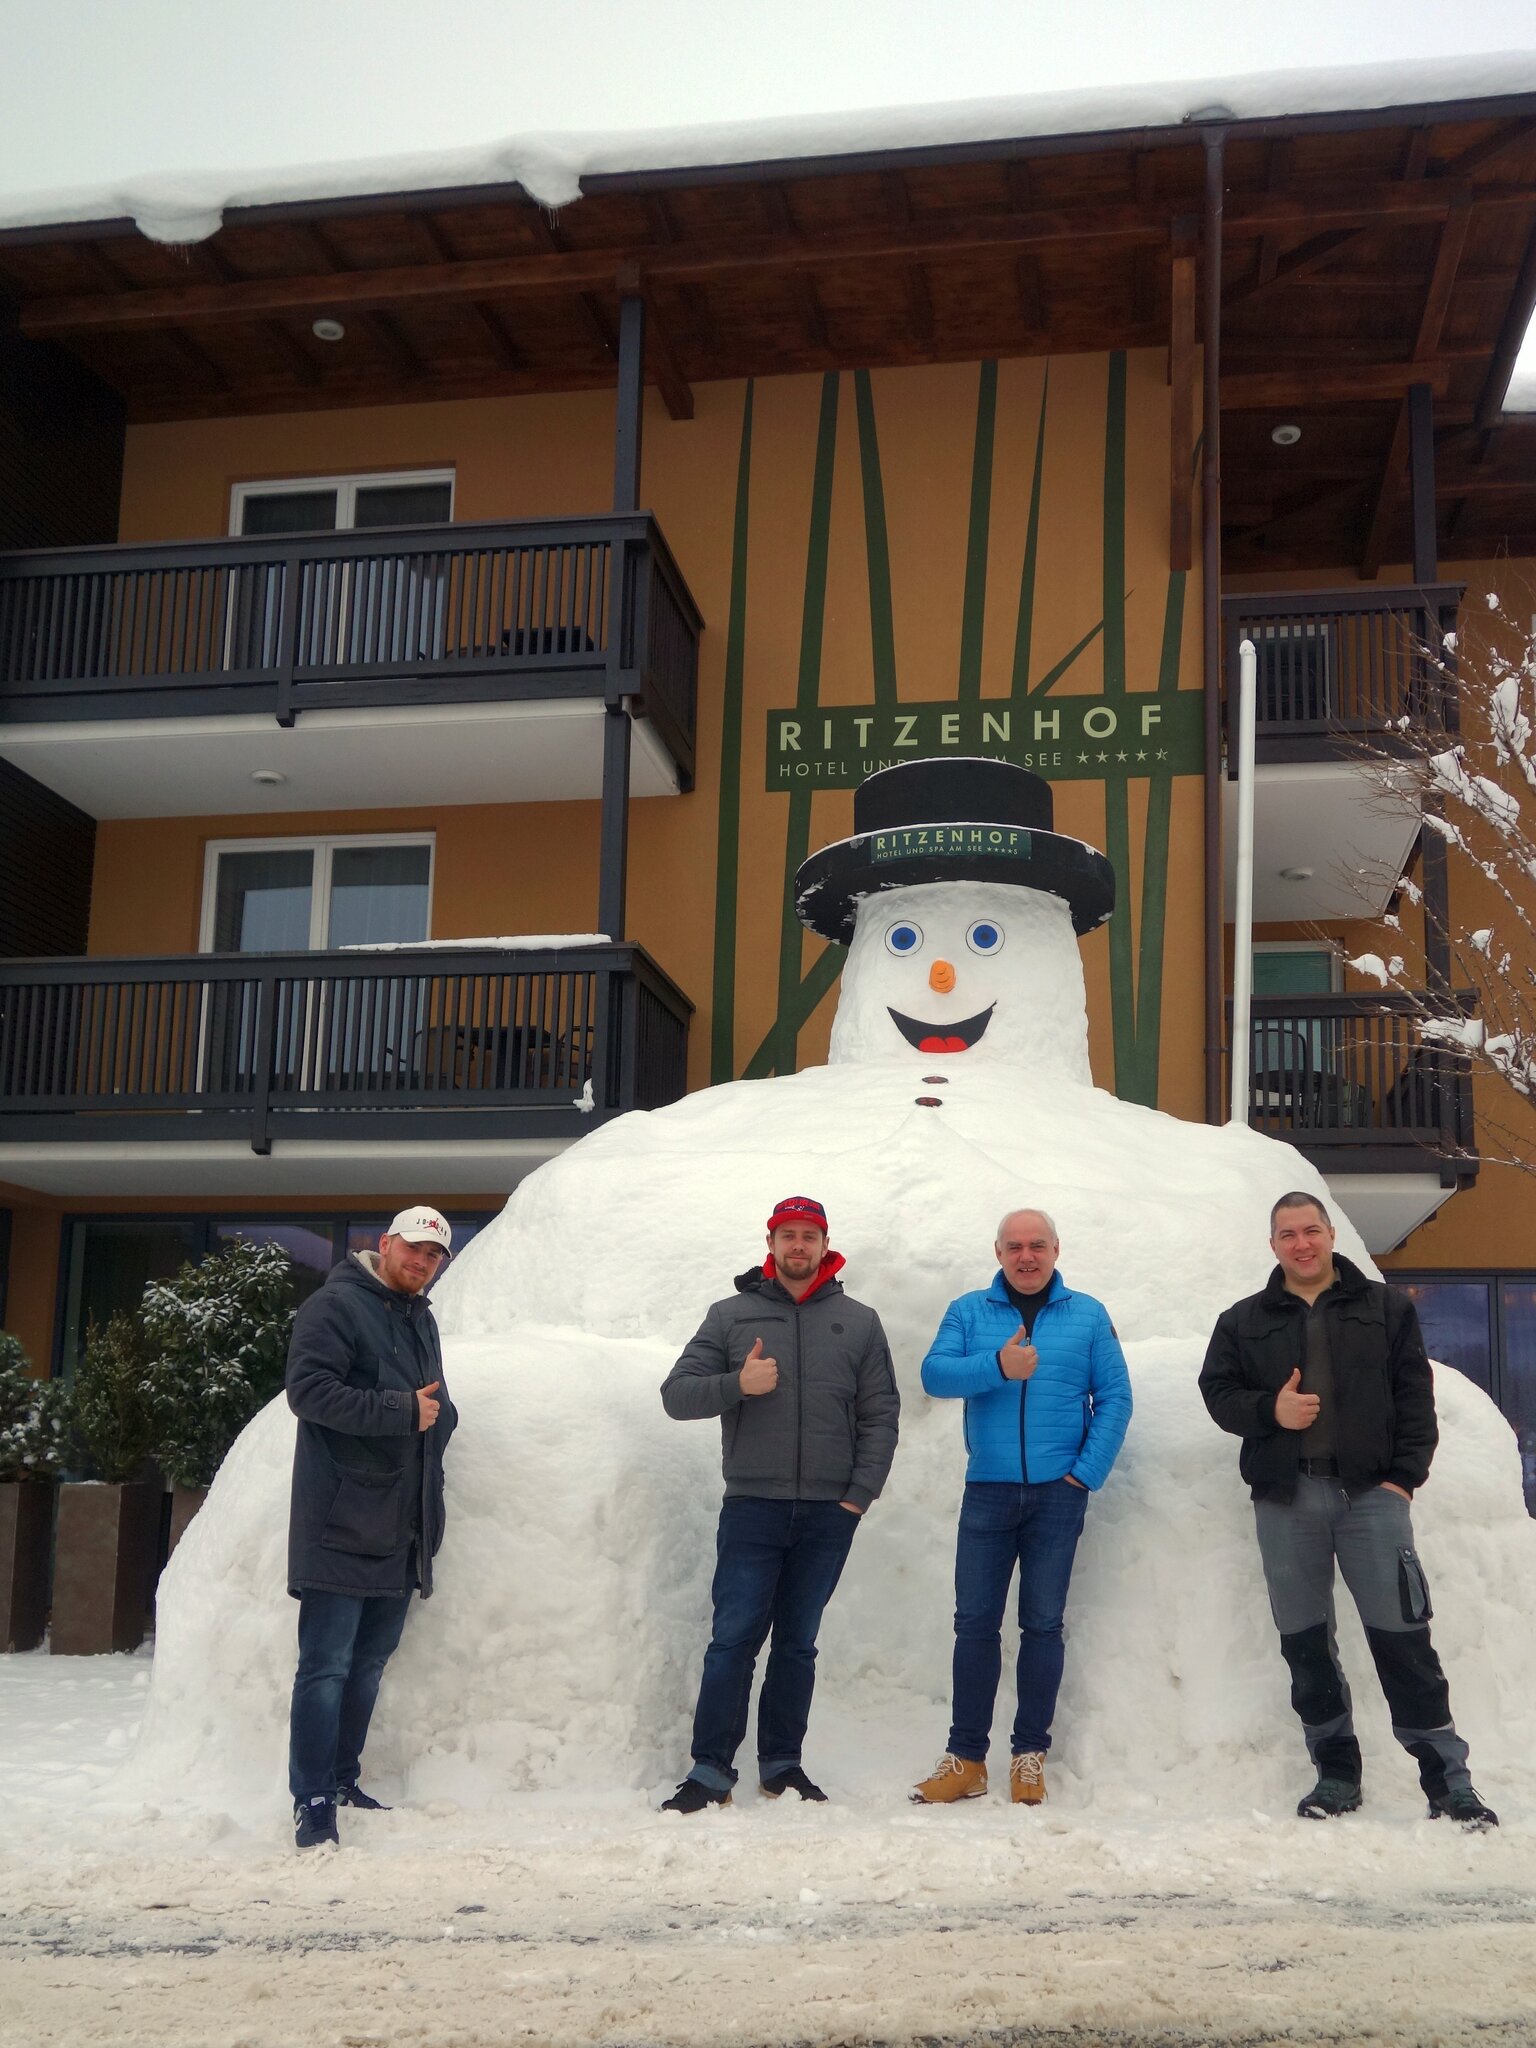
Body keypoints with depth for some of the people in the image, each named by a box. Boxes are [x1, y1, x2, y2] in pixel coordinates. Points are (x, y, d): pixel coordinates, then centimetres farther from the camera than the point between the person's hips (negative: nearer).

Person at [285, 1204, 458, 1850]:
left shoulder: (421, 1320, 19)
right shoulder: (335, 1306, -7)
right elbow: (308, 1389, -19)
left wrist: (436, 1414, 8)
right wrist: (402, 1411, -20)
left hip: (398, 1530, 8)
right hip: (342, 1527, -8)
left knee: (369, 1662, 14)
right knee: (327, 1665, -7)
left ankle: (342, 1780, 25)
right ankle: (313, 1802, -3)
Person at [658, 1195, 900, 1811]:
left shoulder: (858, 1322, 9)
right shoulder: (730, 1315, 6)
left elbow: (880, 1416, 7)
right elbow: (676, 1395, 2)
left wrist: (859, 1494, -3)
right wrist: (736, 1385, -16)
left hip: (829, 1513, 2)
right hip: (752, 1507, -1)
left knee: (798, 1643, 9)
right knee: (734, 1640, -4)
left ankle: (781, 1763, 18)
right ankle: (710, 1771, 1)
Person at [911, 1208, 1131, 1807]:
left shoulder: (1088, 1316, 6)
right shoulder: (969, 1312, 7)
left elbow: (1114, 1398, 2)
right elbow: (934, 1373, -7)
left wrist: (1087, 1471, -8)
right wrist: (997, 1366, -22)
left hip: (1057, 1493, 0)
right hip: (987, 1490, 1)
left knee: (1043, 1623, 5)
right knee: (975, 1622, 1)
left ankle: (1030, 1756, 15)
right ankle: (965, 1757, 8)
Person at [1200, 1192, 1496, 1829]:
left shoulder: (1385, 1308, 9)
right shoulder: (1244, 1321, 13)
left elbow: (1415, 1394, 4)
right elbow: (1217, 1391, 9)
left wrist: (1405, 1475, -6)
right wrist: (1269, 1411, -11)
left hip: (1371, 1491, -2)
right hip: (1286, 1497, 2)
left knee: (1401, 1635, -6)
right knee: (1304, 1640, 5)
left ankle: (1447, 1780, 2)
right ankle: (1335, 1774, 17)